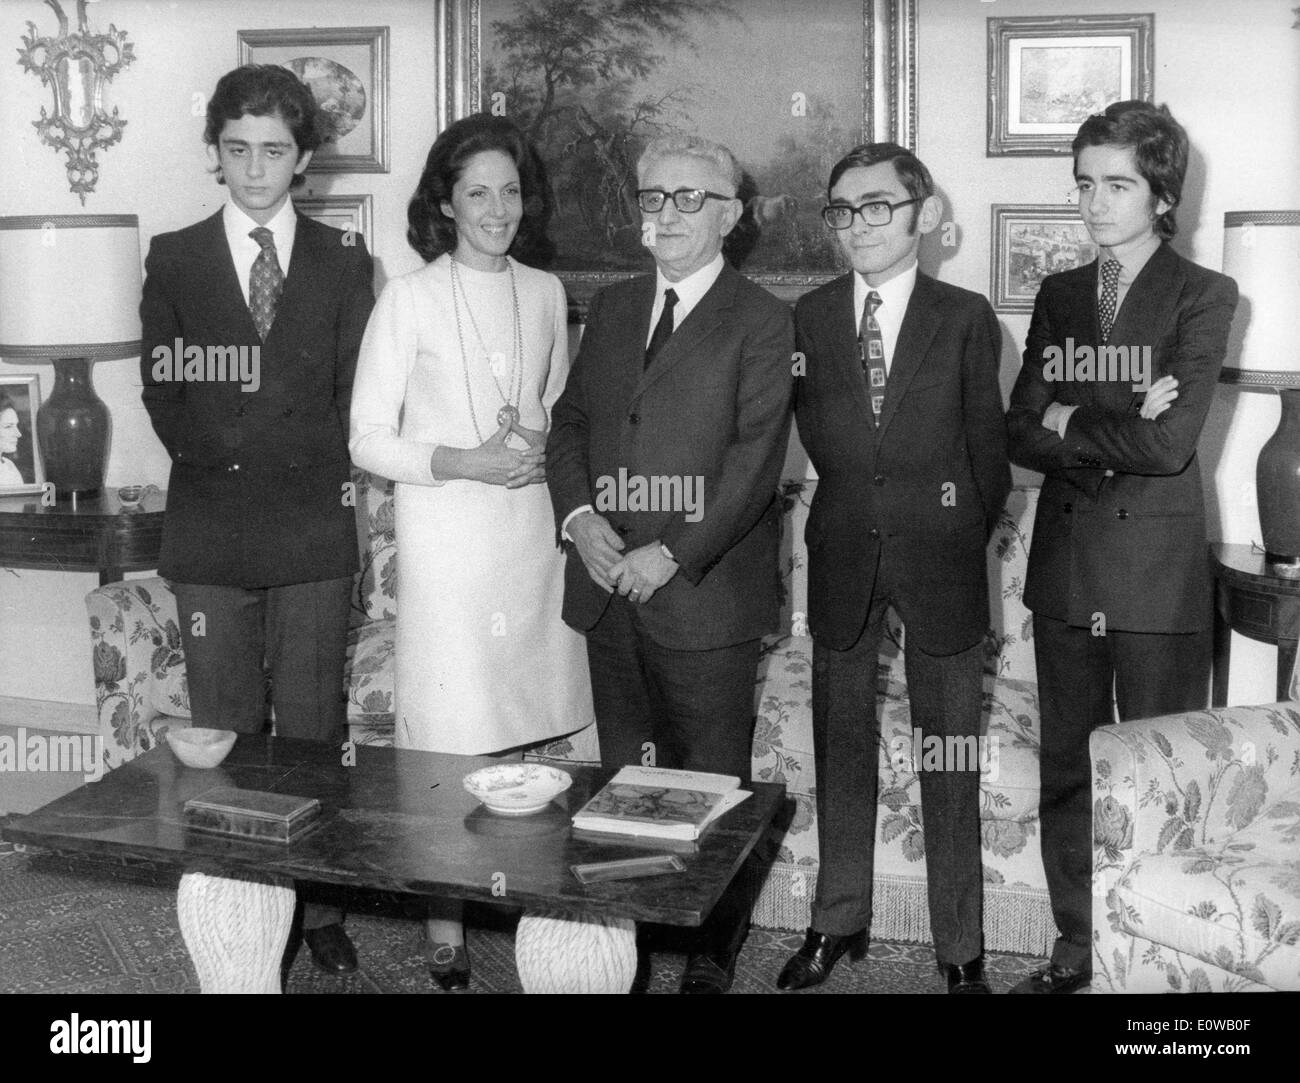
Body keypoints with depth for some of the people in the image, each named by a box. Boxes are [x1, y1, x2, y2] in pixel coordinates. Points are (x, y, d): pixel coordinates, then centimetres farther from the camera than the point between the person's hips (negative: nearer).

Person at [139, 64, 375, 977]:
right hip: (211, 534, 1)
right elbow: (165, 399, 2)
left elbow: (352, 406, 2)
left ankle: (320, 905, 18)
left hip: (314, 533, 0)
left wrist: (241, 442, -6)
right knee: (224, 739, 8)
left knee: (315, 732, 6)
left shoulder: (345, 262, 6)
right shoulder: (174, 259, 6)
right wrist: (287, 443, -7)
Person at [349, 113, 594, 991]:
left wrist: (541, 446, -3)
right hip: (444, 534, -4)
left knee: (533, 729, 6)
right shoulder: (410, 299, -4)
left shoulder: (546, 294, 8)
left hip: (533, 529, 4)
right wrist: (463, 462, -17)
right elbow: (368, 440, -4)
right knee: (449, 737, -1)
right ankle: (444, 921, 12)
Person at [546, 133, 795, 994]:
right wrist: (579, 517, -5)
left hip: (703, 593, -5)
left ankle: (713, 955, 21)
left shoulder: (761, 322, -4)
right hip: (608, 588, 5)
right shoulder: (611, 308, 15)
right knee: (625, 779, 13)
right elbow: (570, 422, 13)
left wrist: (673, 556, -17)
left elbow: (754, 461, -12)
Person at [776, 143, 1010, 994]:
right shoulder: (809, 316, 4)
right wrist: (855, 515, 3)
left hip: (941, 558, -2)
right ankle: (839, 922, 27)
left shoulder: (965, 318, -2)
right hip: (843, 556, 2)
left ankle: (962, 946, 18)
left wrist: (968, 537, 8)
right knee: (842, 747, 12)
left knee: (950, 757, 5)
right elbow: (817, 436, 7)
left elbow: (986, 445, 4)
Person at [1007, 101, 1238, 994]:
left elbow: (1169, 443, -15)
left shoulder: (1203, 295, -4)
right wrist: (1119, 428, -12)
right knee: (1067, 770, 12)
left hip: (1157, 568, -5)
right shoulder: (1059, 295, 11)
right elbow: (1021, 436, 1)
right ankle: (1078, 947, 26)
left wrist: (1071, 424, -5)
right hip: (1065, 565, 5)